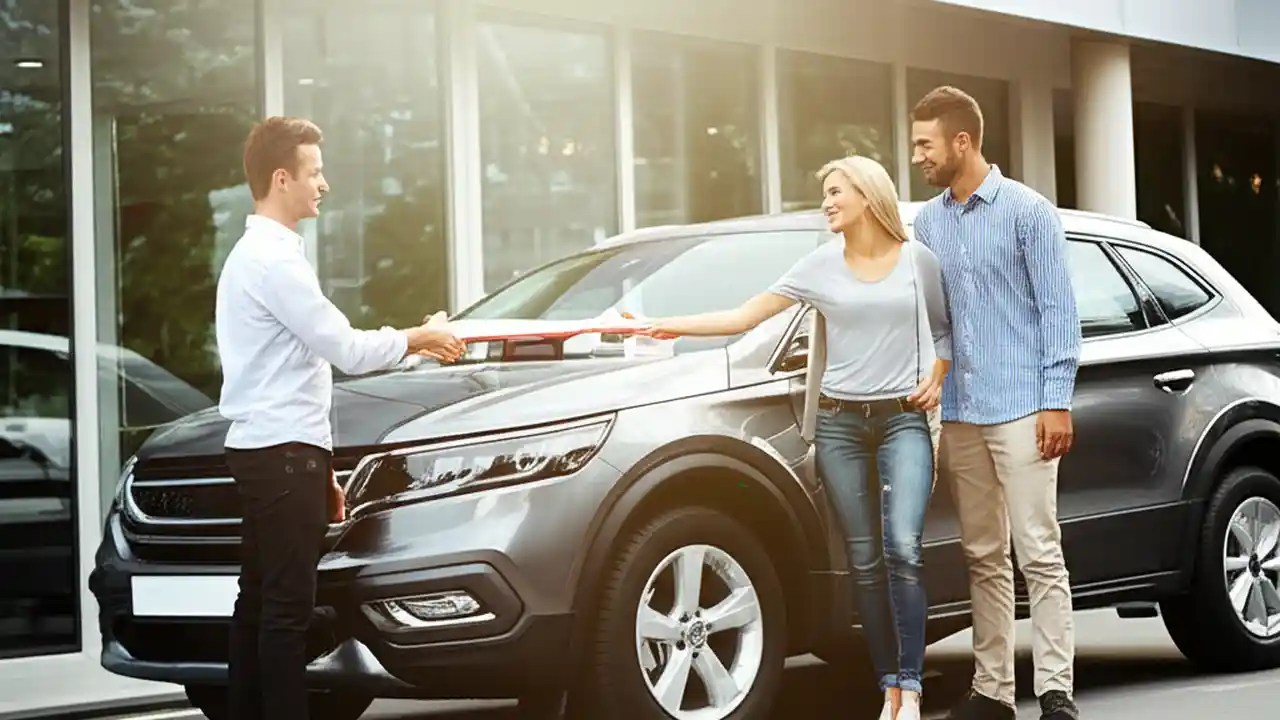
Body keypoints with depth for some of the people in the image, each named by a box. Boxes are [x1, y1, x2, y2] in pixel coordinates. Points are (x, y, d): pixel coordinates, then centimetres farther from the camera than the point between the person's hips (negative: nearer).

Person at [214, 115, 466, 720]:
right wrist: (417, 339, 1)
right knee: (287, 608, -8)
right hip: (283, 453, -10)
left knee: (260, 601, 10)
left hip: (267, 452, 10)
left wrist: (319, 467, 21)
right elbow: (346, 349, -16)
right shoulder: (274, 259, -14)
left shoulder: (257, 254, 19)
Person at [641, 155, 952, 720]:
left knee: (902, 549, -18)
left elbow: (944, 330, 16)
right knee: (865, 561, 0)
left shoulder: (918, 260, 3)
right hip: (840, 423, 2)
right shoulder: (820, 266, 5)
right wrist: (672, 325, -4)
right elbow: (744, 317, 3)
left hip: (903, 420, -2)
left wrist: (936, 379, -1)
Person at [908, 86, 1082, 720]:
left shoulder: (1027, 211, -4)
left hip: (1020, 407, -6)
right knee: (983, 555, 9)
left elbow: (1057, 309, -6)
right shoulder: (927, 222, 12)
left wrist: (1057, 401, -12)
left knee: (1038, 552, -6)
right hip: (958, 412, 6)